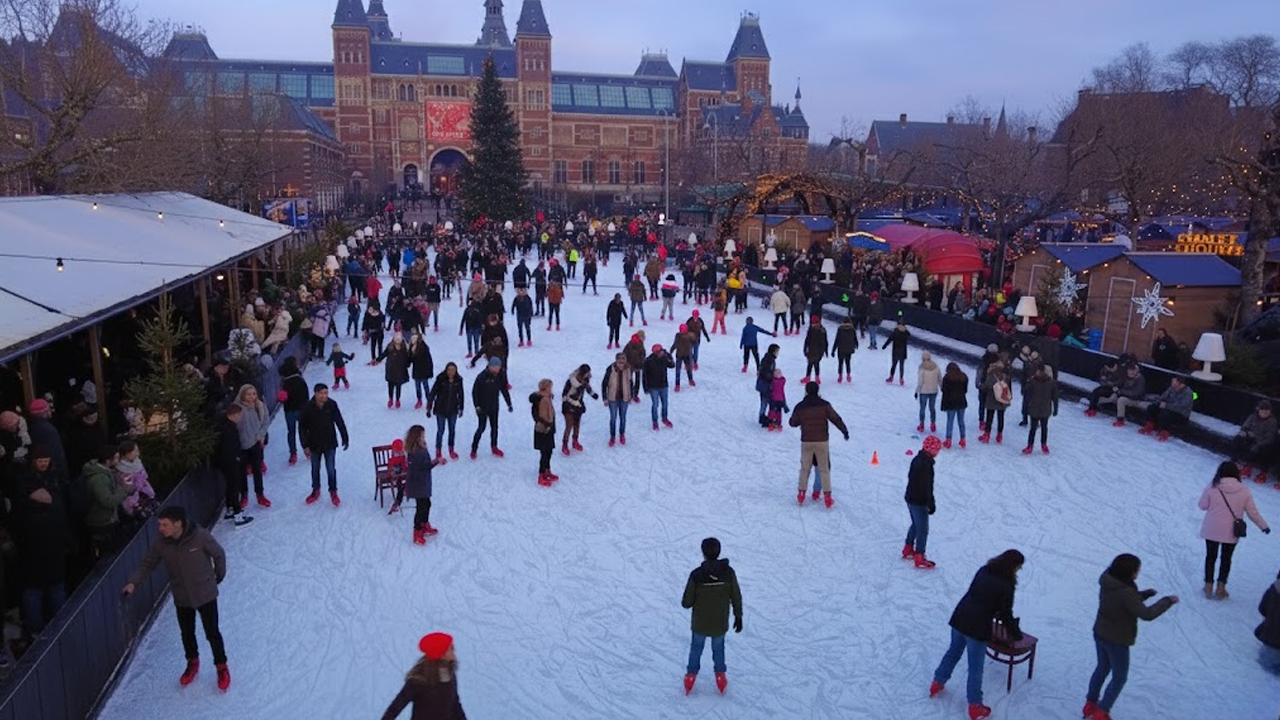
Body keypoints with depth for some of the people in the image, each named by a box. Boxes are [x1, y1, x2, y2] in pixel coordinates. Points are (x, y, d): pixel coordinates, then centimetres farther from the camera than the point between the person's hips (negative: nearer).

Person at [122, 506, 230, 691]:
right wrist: (133, 582, -20)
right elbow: (148, 563, -3)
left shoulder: (200, 536, -26)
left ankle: (222, 667, 30)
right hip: (181, 598, 4)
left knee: (212, 633, 9)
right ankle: (192, 663, 48)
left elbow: (219, 555, -12)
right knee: (187, 634, 22)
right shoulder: (162, 544, -15)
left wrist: (219, 577, 3)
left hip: (205, 594, -4)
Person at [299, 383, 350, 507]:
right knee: (315, 469, 18)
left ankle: (333, 492, 24)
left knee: (331, 469, 6)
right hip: (314, 444, 1)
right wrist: (305, 445, -9)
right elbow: (302, 427, -8)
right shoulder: (308, 408, -17)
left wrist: (345, 439, 0)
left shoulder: (332, 404, -15)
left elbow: (340, 423, -5)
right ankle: (315, 491, 39)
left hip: (330, 443, -1)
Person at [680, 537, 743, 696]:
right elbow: (736, 597, -8)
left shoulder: (696, 575, -24)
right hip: (720, 623, 1)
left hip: (700, 623, -1)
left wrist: (684, 603, 7)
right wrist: (738, 616, 6)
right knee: (718, 647, 27)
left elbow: (687, 602, -17)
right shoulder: (728, 572, -18)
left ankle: (691, 676, 36)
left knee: (696, 647, 25)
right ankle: (720, 676, 37)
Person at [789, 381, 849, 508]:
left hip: (806, 442, 1)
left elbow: (792, 423, 6)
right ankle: (827, 496, 5)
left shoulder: (800, 407, -4)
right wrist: (845, 431, 12)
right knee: (824, 469, 7)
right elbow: (836, 419, -2)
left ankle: (801, 494, 16)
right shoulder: (824, 405, -7)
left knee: (805, 468, 14)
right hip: (822, 441, -1)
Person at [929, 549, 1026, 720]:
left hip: (959, 618, 6)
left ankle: (937, 683, 37)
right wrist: (1016, 634, 11)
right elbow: (1005, 613, -7)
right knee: (976, 667, 7)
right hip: (978, 627, -6)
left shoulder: (983, 571, 6)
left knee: (953, 652, 25)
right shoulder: (1006, 585, -13)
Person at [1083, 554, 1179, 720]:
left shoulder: (1107, 583, -5)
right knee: (1119, 678, 13)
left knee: (1102, 668, 26)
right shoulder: (1125, 592, -31)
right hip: (1117, 641, -8)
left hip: (1100, 634, 8)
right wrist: (1167, 601, -19)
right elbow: (1146, 614, -30)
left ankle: (1090, 704, 38)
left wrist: (1145, 594, -3)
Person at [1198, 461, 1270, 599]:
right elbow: (1253, 512, 0)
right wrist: (1264, 526, 14)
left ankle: (1208, 587, 16)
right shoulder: (1244, 491, -6)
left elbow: (1203, 506, -4)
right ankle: (1221, 589, 16)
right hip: (1231, 532, 1)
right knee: (1226, 559, 14)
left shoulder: (1212, 488, -11)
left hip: (1211, 530, -1)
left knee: (1211, 557, 13)